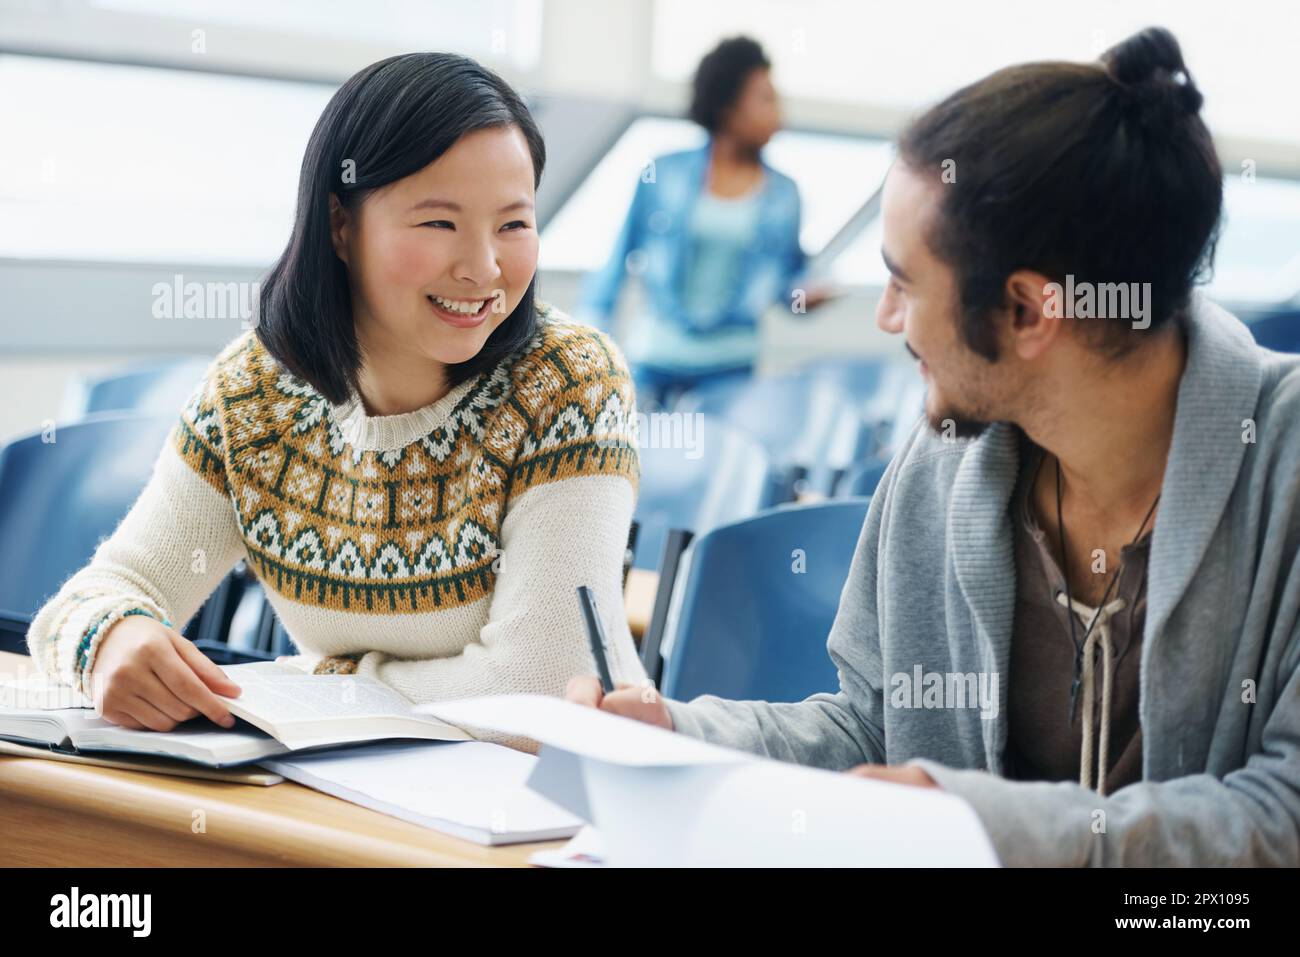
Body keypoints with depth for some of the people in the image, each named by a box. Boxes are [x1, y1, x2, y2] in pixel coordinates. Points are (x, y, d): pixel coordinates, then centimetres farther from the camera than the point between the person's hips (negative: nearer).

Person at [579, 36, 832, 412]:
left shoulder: (782, 194, 2)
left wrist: (805, 294, -13)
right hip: (652, 356, -1)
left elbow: (788, 276, 10)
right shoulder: (663, 174, -2)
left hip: (728, 366, 1)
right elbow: (617, 260, 4)